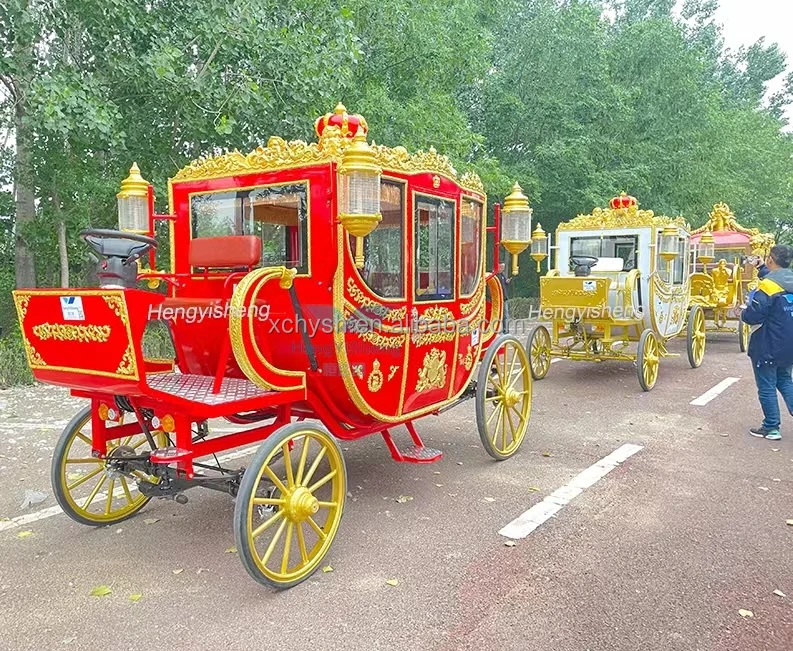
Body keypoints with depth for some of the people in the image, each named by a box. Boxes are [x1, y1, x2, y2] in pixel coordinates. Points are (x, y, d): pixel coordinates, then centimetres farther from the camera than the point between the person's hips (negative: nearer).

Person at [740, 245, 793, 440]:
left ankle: (771, 428, 13)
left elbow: (754, 315, -23)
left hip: (769, 346, -8)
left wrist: (744, 314, -3)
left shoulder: (768, 285, -21)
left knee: (766, 386, 5)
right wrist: (762, 269, 27)